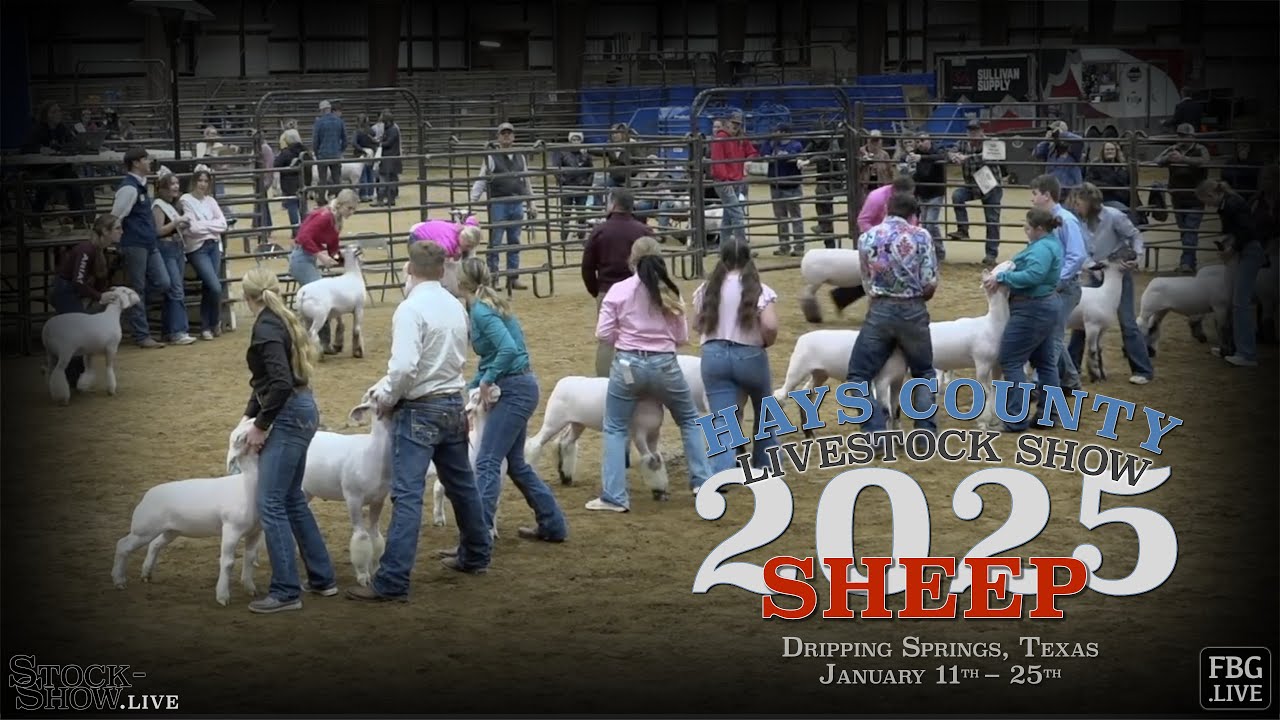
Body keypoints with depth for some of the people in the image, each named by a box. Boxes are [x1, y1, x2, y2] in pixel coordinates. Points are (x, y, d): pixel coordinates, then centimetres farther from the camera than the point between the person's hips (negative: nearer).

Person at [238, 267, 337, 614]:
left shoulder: (267, 328, -15)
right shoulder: (283, 321, 14)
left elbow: (281, 382, -23)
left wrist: (261, 425, -14)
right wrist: (249, 416, 14)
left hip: (289, 417, -10)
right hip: (300, 414, 10)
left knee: (271, 503, -7)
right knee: (292, 498, 18)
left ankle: (286, 591, -6)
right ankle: (323, 577, 25)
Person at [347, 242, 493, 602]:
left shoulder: (411, 308, -17)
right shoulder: (455, 306, 7)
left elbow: (405, 366, -26)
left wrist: (387, 397, -8)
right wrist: (386, 384, 13)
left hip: (420, 411, -8)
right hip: (453, 405, 8)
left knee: (407, 495, -10)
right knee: (461, 484, 22)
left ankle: (392, 582, -14)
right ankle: (475, 555, 39)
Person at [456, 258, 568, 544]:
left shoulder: (481, 311, -15)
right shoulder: (487, 306, 13)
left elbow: (508, 349, -28)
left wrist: (487, 380, -17)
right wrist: (470, 388, 17)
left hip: (514, 390, -10)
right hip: (517, 389, 10)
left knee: (487, 463, -11)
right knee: (515, 462, 19)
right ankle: (552, 525, 27)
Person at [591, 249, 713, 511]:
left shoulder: (619, 291, -4)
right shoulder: (670, 292, 1)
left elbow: (604, 333, -4)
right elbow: (681, 337, 5)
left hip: (628, 364, -1)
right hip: (665, 365, 1)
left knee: (615, 429, 10)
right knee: (690, 420, 22)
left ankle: (614, 497, 4)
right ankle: (702, 481, 21)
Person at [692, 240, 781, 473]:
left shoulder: (707, 288, 3)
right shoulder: (759, 290, -7)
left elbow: (697, 325, 9)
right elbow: (770, 326, -19)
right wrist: (766, 342, 1)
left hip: (714, 355, 1)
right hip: (750, 355, -1)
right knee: (765, 412, 25)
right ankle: (767, 466, 36)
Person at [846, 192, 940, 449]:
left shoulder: (867, 238, 3)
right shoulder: (921, 236, -2)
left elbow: (867, 283, 8)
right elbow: (930, 285, -5)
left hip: (880, 311, -1)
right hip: (914, 312, 1)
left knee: (860, 375, 7)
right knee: (924, 374, 20)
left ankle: (876, 433, -6)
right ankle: (927, 433, 11)